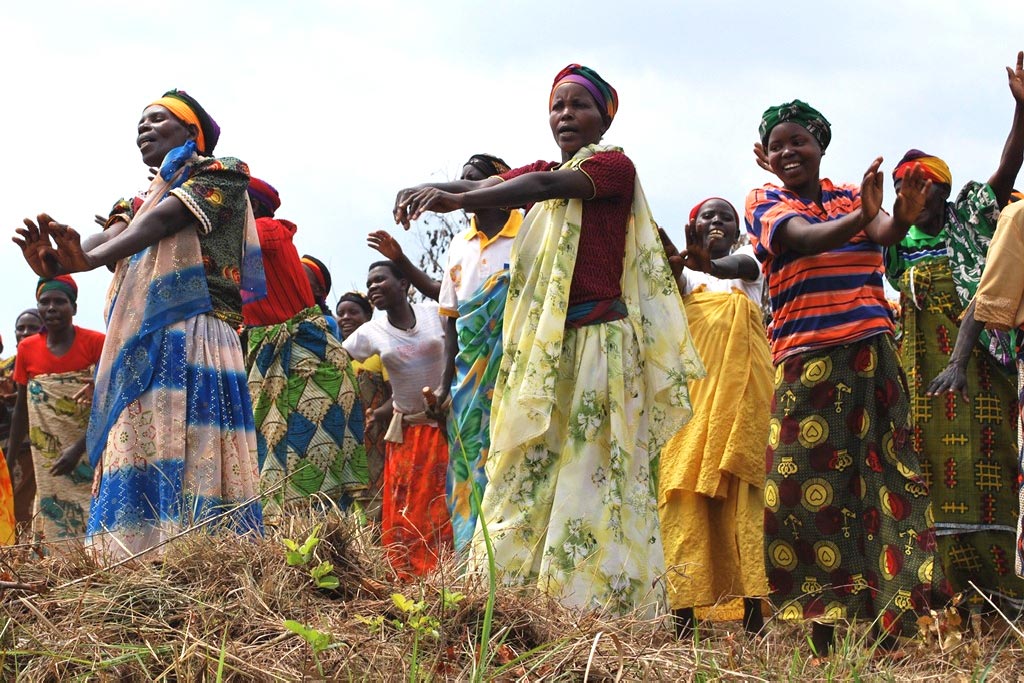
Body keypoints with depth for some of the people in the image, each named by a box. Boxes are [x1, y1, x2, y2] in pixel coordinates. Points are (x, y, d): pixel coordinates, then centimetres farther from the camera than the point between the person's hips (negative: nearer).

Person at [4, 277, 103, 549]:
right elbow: (22, 408, 14)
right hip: (48, 463, 3)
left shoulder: (96, 343, -5)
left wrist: (78, 449, -19)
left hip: (92, 455, -3)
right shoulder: (27, 349, 6)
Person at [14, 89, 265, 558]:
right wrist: (54, 260, -19)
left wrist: (86, 259, -25)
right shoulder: (139, 201, 29)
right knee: (135, 461, -6)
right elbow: (109, 238, 7)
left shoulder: (220, 175, 11)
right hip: (137, 346, 7)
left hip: (190, 337, -6)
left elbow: (161, 221, -8)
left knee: (186, 459, -20)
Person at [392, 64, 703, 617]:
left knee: (593, 475, -9)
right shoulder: (542, 171, 20)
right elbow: (486, 184, 2)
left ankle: (601, 608, -9)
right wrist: (430, 190, -21)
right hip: (539, 345, 7)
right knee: (525, 475, 2)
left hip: (597, 341, -7)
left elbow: (549, 186, -20)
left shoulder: (614, 166, -1)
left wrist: (456, 200, -32)